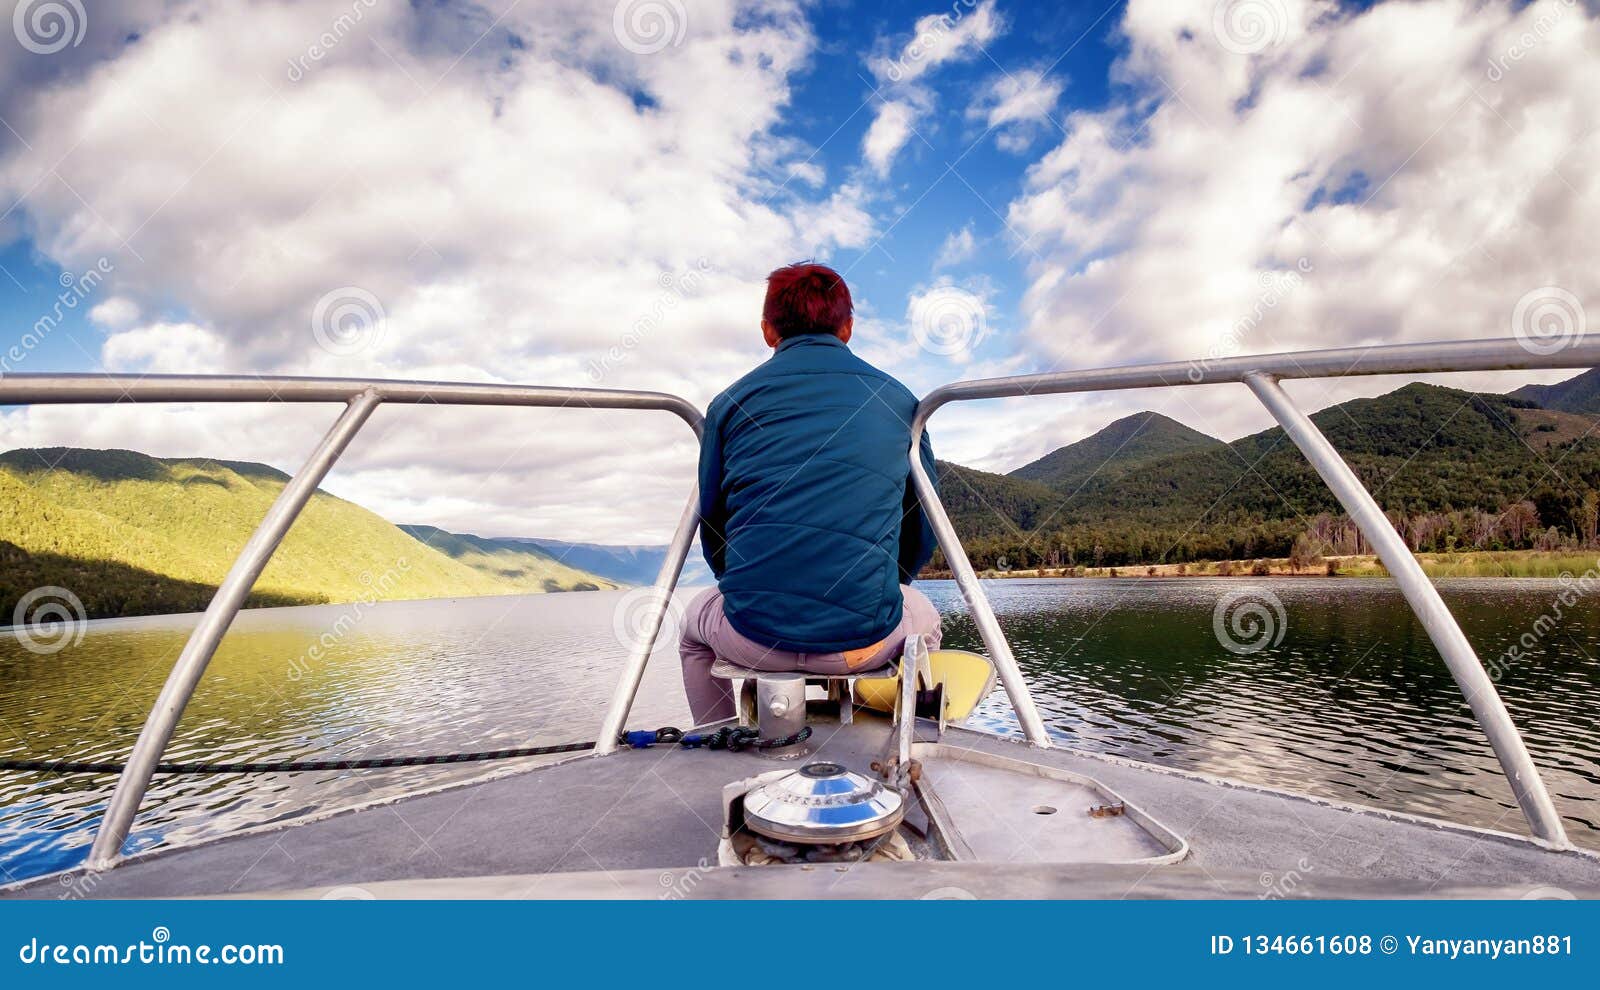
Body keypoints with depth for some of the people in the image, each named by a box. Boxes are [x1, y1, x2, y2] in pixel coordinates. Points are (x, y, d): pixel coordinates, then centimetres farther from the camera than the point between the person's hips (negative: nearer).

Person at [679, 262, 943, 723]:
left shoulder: (731, 402, 6)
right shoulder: (896, 399, 8)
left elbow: (712, 526, 11)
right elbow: (922, 533, 13)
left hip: (752, 637, 0)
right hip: (864, 640, 1)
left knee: (695, 622, 35)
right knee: (923, 617, 35)